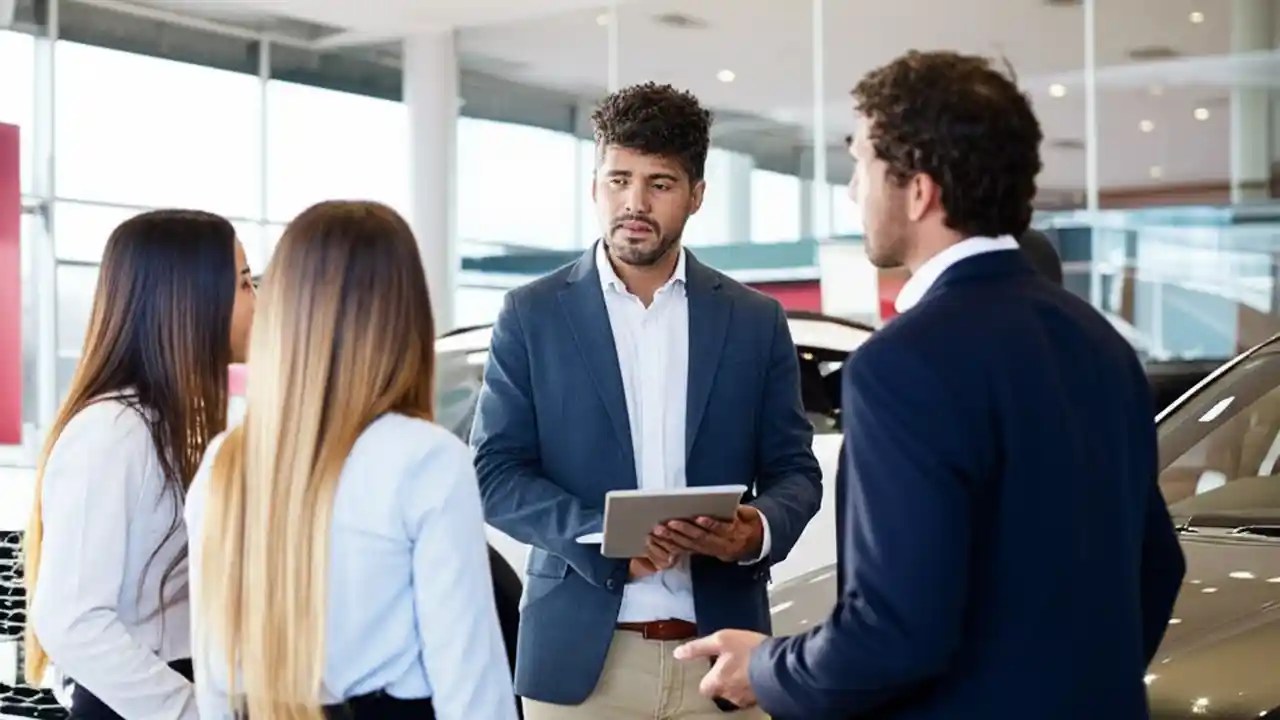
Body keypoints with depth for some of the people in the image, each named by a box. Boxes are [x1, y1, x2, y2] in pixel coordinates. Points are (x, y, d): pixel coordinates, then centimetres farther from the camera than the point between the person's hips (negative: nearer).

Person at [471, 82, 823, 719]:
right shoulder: (532, 315, 3)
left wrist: (760, 529, -14)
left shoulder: (756, 320, 8)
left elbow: (794, 469, 8)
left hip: (719, 650, 2)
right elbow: (494, 472, -1)